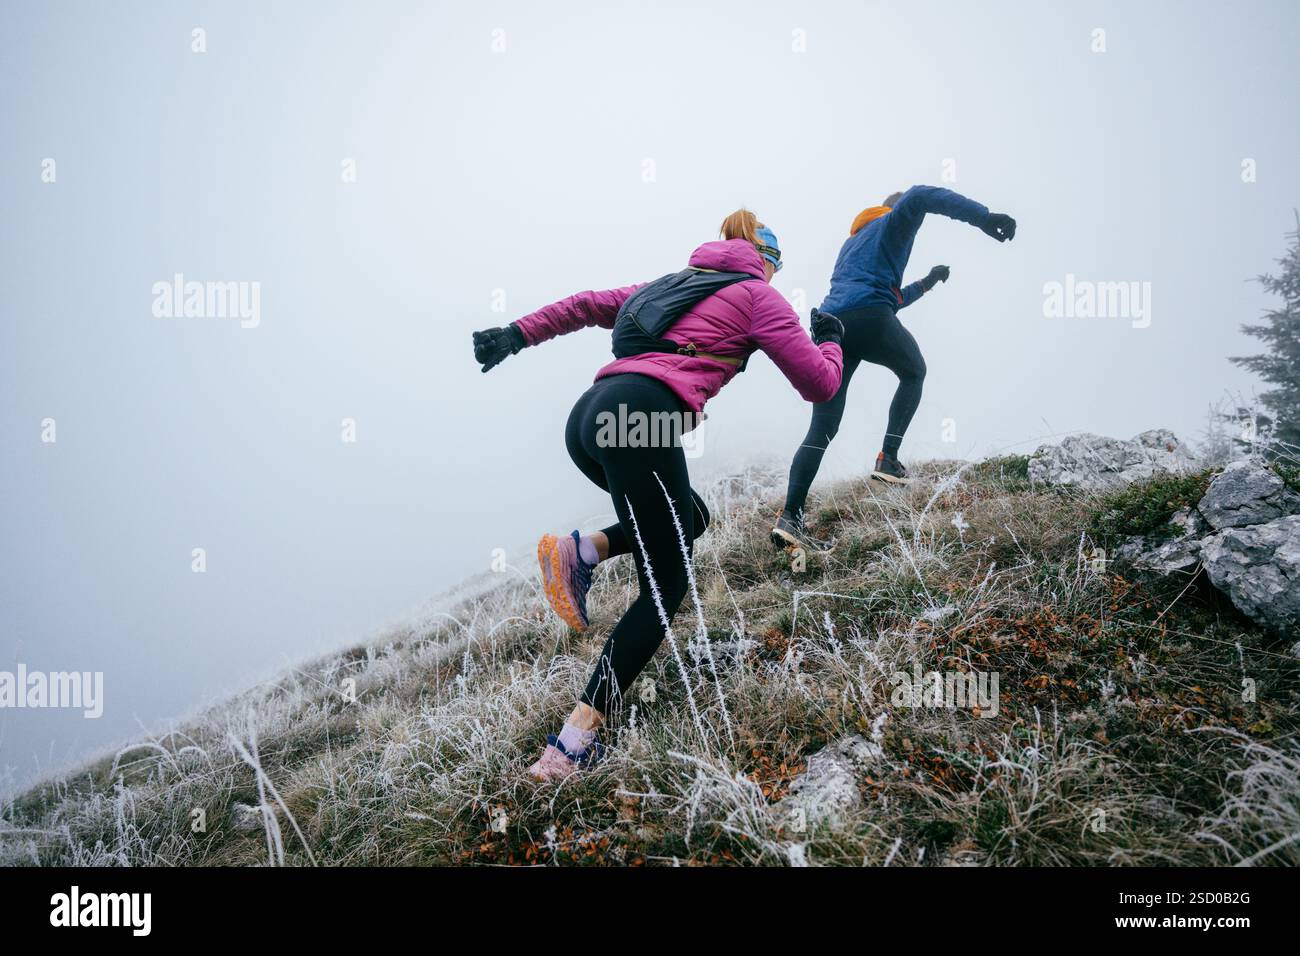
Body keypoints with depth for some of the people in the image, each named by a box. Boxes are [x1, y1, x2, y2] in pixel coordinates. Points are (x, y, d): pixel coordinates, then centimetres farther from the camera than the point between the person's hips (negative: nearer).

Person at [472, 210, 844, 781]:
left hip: (587, 416, 8)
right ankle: (571, 746, -10)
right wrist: (830, 341, 31)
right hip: (641, 416, -8)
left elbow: (590, 305, 28)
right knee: (664, 590, -1)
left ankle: (582, 551, 2)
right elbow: (818, 385, 12)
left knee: (689, 518, 27)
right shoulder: (759, 294, 14)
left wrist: (519, 334, 25)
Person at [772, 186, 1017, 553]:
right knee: (913, 373, 24)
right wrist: (984, 217, -14)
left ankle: (790, 517, -9)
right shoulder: (894, 222, 16)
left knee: (822, 429, 4)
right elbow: (918, 197, -8)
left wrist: (925, 284, 53)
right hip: (869, 320, -6)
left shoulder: (852, 243, 40)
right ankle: (888, 458, 7)